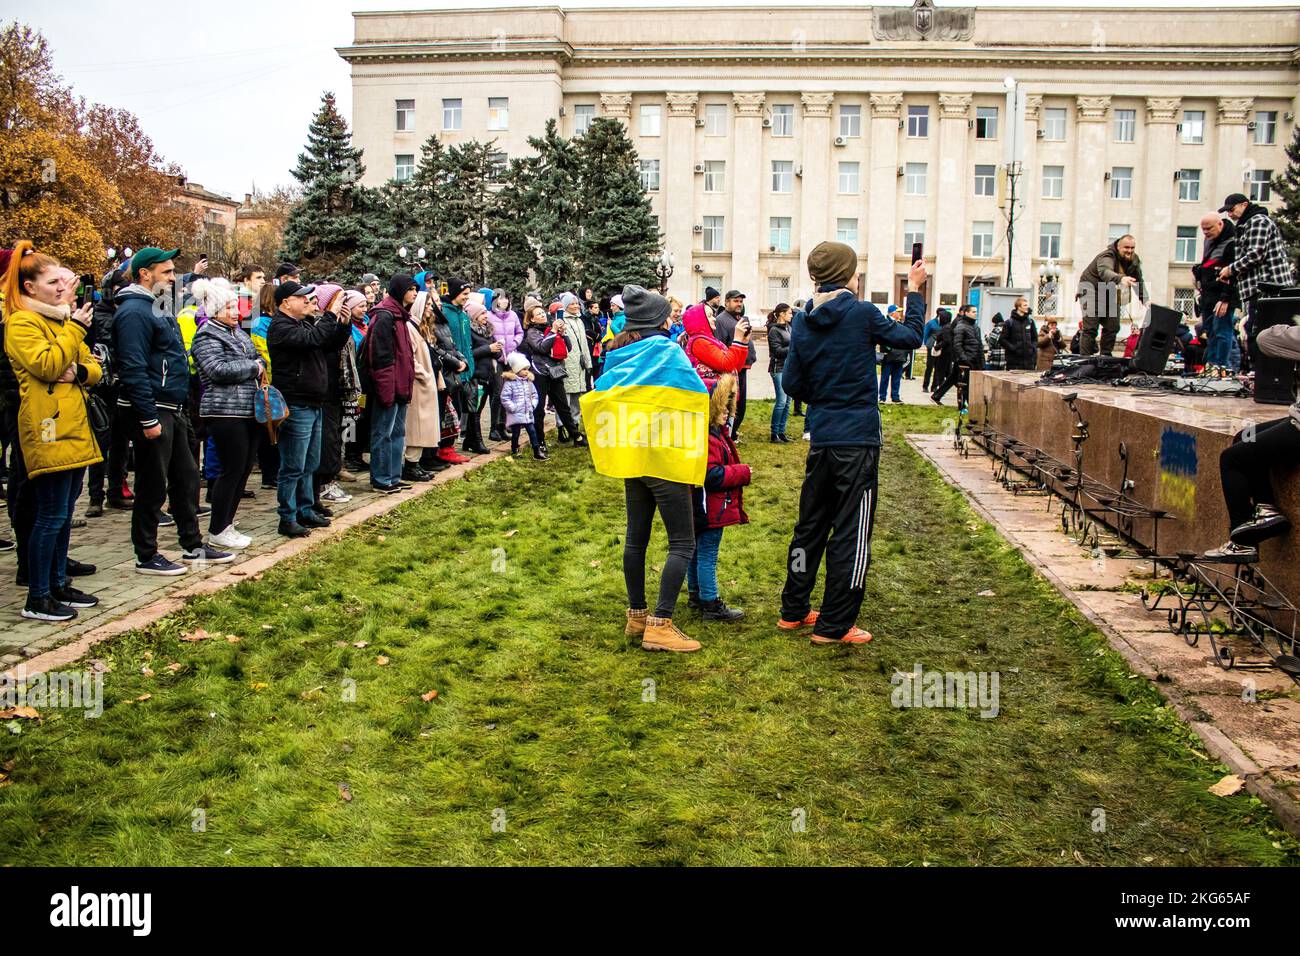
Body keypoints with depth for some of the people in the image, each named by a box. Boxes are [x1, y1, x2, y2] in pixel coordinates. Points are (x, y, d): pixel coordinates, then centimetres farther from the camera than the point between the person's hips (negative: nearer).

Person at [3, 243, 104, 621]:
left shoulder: (61, 320, 19)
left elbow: (92, 367, 17)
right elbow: (47, 366, -19)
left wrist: (79, 371, -5)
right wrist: (76, 328, -15)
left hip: (73, 428, 9)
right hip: (48, 430, -9)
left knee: (63, 514, 14)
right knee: (51, 516, -7)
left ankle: (58, 585, 23)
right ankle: (37, 598, 1)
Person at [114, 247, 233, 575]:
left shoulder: (160, 307, 16)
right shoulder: (134, 312, -15)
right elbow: (133, 370, -22)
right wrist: (148, 419, -24)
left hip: (174, 409, 10)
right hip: (153, 411, -10)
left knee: (186, 477, 15)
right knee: (153, 484, -1)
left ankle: (193, 545, 25)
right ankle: (147, 556, 9)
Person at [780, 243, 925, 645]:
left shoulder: (803, 324, 4)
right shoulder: (863, 313, -10)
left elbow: (793, 383, 5)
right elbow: (911, 337, 3)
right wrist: (914, 290, 15)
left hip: (821, 439, 6)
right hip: (858, 439, -6)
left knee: (811, 525, 17)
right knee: (852, 532, 1)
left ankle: (793, 611, 26)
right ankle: (834, 627, 6)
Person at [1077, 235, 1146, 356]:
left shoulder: (1134, 260, -1)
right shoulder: (1107, 256, -25)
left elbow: (1139, 281, 9)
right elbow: (1104, 272, -48)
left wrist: (1145, 300, -1)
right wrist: (1120, 278, -66)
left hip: (1109, 294, 7)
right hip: (1092, 290, -7)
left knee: (1113, 327, 2)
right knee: (1090, 327, -15)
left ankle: (1106, 356, 13)